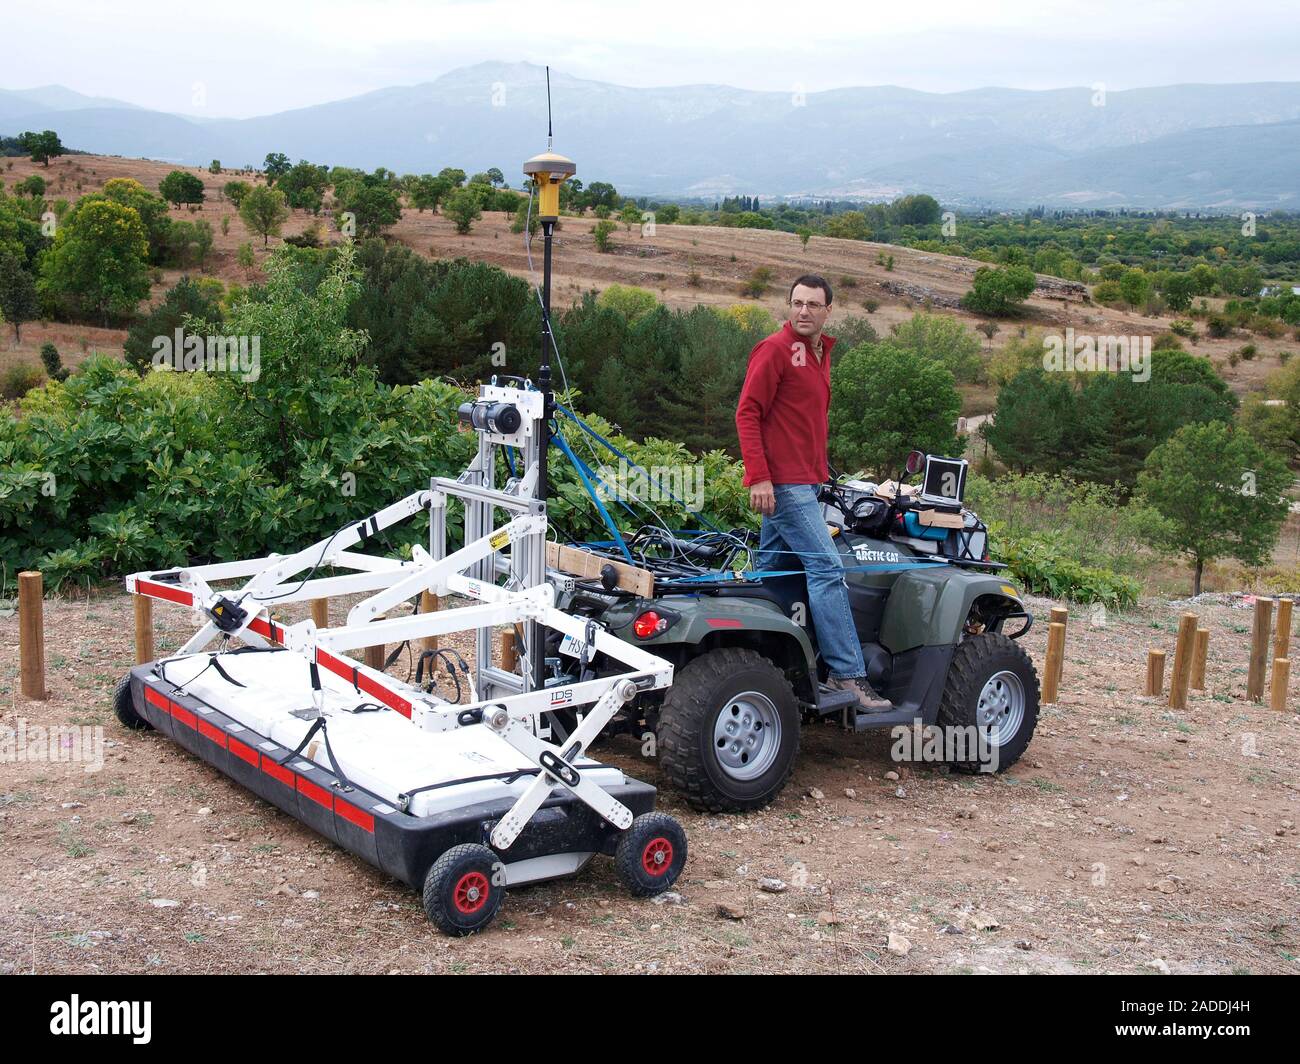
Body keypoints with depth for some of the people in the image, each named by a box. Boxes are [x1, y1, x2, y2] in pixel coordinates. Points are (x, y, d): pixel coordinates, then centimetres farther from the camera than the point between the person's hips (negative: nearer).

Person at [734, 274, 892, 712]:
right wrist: (758, 477, -20)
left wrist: (821, 472, 18)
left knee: (770, 570, 12)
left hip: (803, 482, 9)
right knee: (827, 569, -13)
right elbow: (748, 413, -13)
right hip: (784, 481, -9)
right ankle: (848, 674, -12)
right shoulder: (775, 350, -8)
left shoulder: (819, 354, 18)